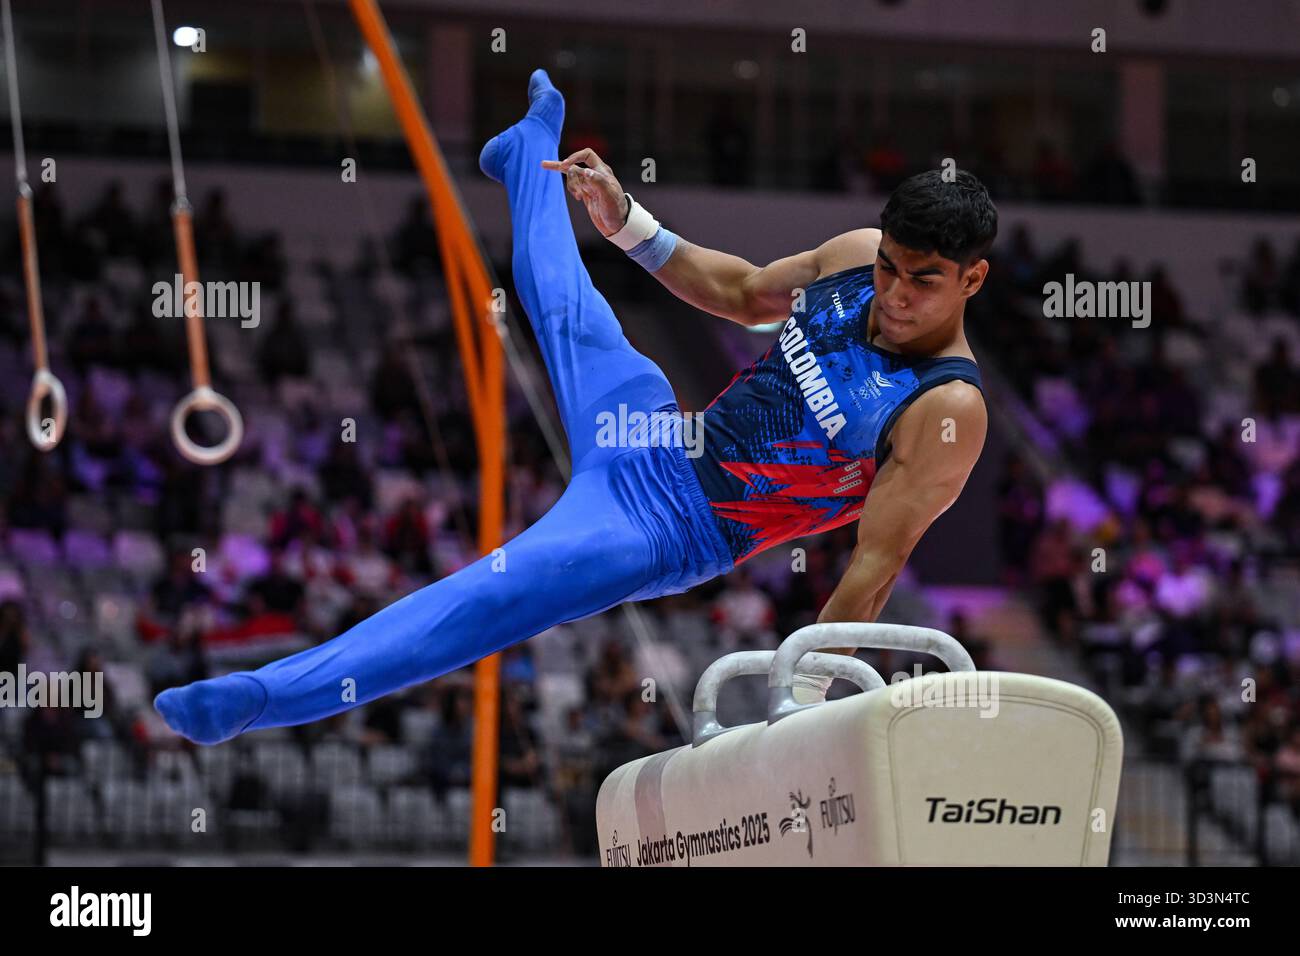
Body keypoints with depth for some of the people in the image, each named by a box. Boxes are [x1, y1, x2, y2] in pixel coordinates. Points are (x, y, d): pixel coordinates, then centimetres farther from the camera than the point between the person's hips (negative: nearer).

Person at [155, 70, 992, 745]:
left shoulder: (948, 412, -27)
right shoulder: (854, 257, -7)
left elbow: (878, 563, -27)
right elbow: (742, 293, 12)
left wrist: (803, 696, -30)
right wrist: (626, 221, 0)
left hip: (670, 527, -7)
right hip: (662, 431, 7)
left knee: (486, 599, -24)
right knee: (566, 312, 31)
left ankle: (263, 698, -28)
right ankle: (533, 148, 64)